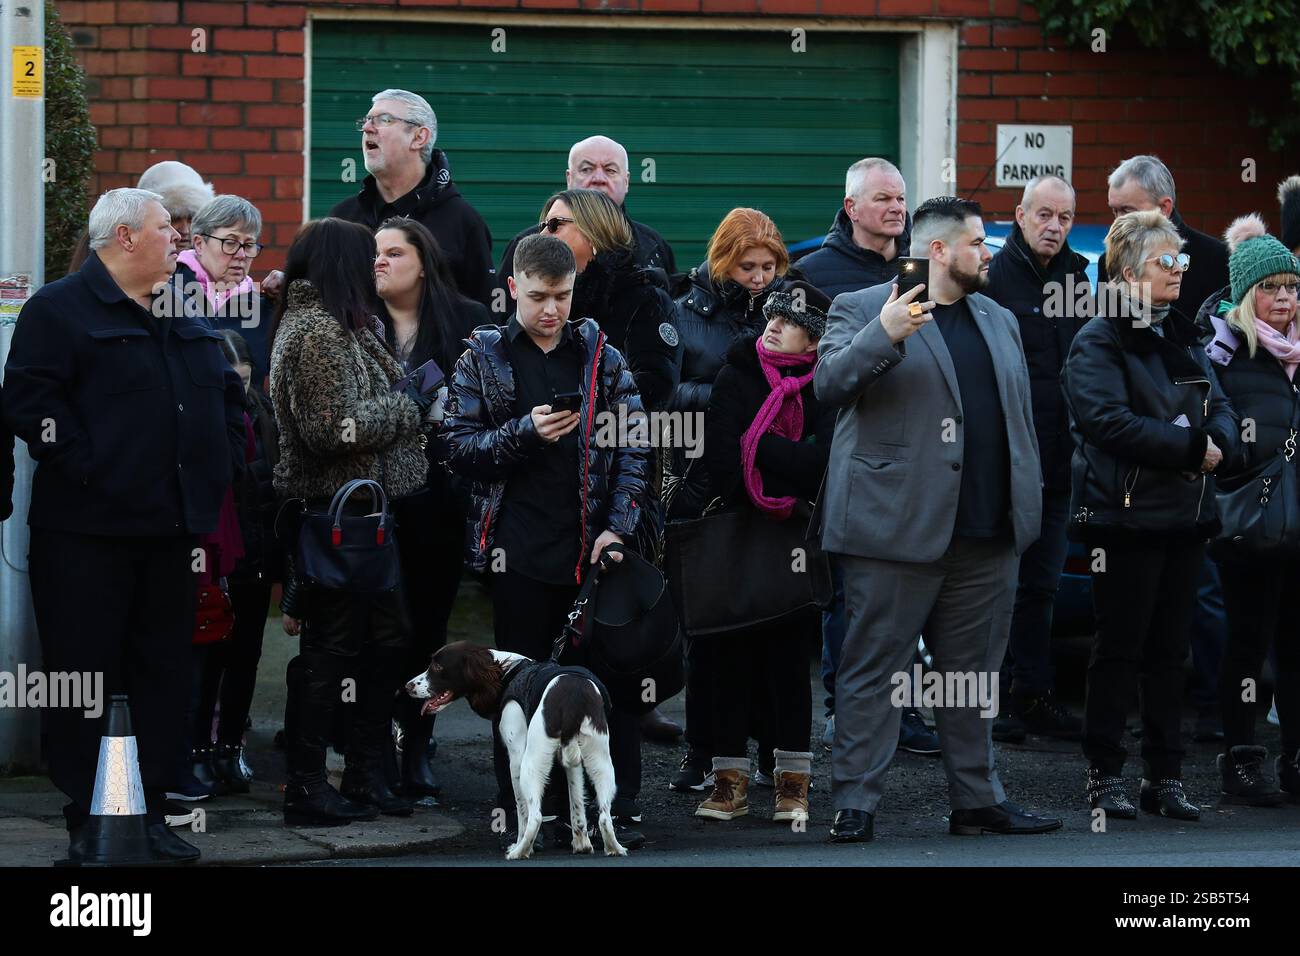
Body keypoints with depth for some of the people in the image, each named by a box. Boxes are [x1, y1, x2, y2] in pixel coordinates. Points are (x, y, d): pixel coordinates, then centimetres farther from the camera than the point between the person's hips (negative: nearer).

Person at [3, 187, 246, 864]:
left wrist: (222, 464, 15)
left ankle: (152, 812, 15)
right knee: (85, 674, -3)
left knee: (164, 673, 8)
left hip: (168, 529, 7)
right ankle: (85, 825, 2)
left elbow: (227, 396, 29)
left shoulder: (184, 320, 17)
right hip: (88, 530, -7)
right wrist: (87, 470, -19)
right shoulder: (60, 310, -6)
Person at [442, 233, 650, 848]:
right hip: (520, 551, -1)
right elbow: (459, 447, 1)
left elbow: (634, 444, 6)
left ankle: (620, 807, 7)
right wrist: (526, 432, -14)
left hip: (594, 546, 1)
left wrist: (618, 526, -5)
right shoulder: (484, 358, 5)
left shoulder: (601, 355, 8)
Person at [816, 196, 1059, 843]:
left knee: (974, 674, 11)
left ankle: (977, 800, 19)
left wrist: (1028, 502, 15)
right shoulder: (862, 309, 0)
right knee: (873, 670, -3)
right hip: (896, 527, -6)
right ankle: (855, 805, 0)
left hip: (986, 536, 6)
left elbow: (1020, 419, 22)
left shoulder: (999, 321, 20)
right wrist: (884, 334, -27)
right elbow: (830, 384, -14)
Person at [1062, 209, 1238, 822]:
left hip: (1185, 516, 7)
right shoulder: (1098, 342, -7)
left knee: (1170, 649, 9)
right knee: (1120, 649, -2)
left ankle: (1165, 776, 13)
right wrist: (1190, 446, -19)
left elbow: (1221, 409, 12)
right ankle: (1104, 777, 6)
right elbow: (1109, 421, -20)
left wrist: (1215, 442, -12)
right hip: (1125, 514, -7)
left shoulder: (1182, 337, 16)